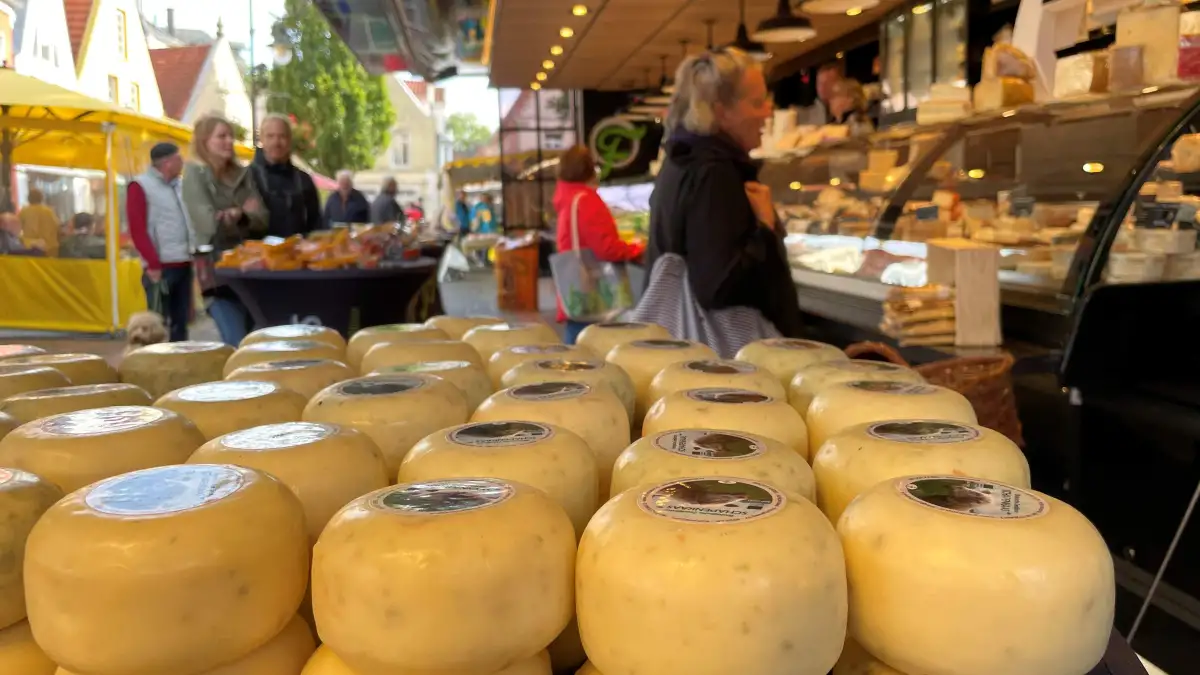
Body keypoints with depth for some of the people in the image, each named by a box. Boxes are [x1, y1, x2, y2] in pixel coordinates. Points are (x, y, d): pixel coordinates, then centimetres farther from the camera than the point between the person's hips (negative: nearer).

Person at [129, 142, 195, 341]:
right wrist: (153, 264, -15)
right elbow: (137, 230, -9)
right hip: (161, 267, -6)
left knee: (181, 321, 9)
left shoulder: (179, 186, 16)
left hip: (184, 264, 7)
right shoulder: (140, 187, -4)